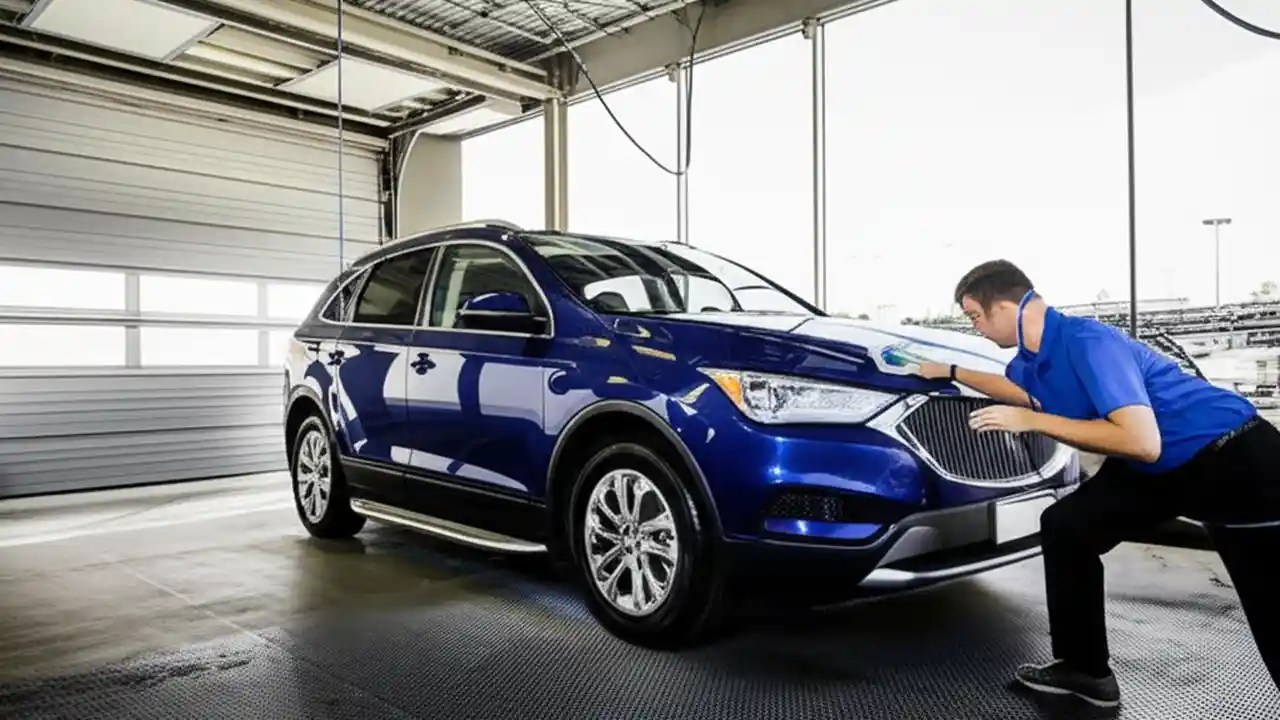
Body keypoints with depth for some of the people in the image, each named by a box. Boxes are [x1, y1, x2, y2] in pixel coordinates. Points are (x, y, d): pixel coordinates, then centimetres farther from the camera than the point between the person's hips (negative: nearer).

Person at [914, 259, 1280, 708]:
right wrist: (948, 372, 32)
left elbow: (1142, 442, -34)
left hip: (1235, 457, -9)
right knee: (1065, 526, 8)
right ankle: (1085, 669, 17)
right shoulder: (1033, 357, 1)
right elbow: (1016, 389, 28)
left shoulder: (1087, 342, -27)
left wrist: (1033, 420, -28)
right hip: (1157, 468, 9)